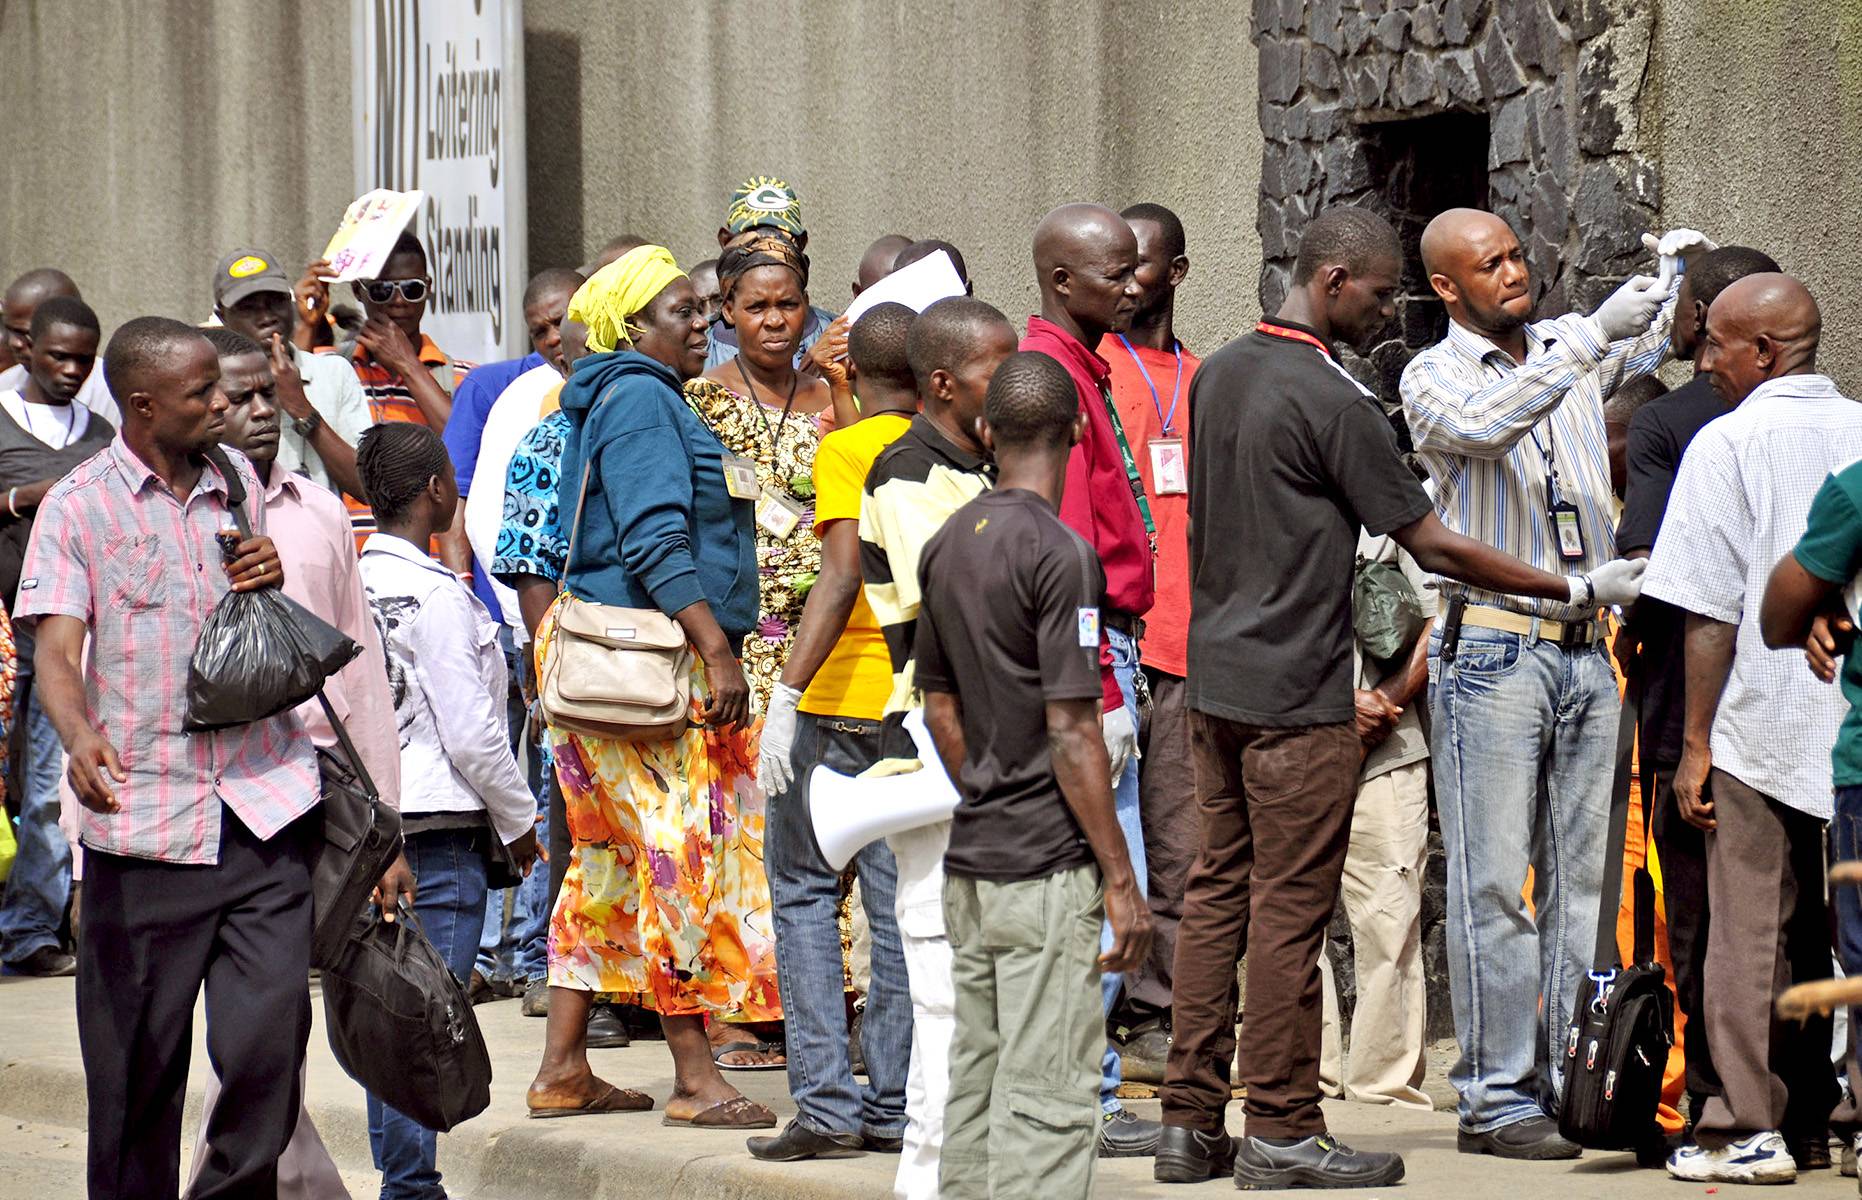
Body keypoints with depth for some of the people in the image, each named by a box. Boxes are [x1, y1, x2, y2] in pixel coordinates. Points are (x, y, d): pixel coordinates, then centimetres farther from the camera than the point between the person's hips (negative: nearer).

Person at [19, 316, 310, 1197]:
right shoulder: (79, 507, 1)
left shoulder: (238, 483, 14)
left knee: (270, 1033, -5)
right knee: (137, 1057, 1)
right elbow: (56, 649, -9)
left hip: (265, 803, 3)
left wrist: (272, 584, 1)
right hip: (145, 818, -3)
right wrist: (78, 736, -30)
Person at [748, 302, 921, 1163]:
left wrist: (787, 696, -22)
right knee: (901, 902, 8)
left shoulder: (845, 452, -9)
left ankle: (825, 1102, -4)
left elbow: (842, 580, -20)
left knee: (803, 888, 5)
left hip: (843, 700, -5)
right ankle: (893, 1108, 8)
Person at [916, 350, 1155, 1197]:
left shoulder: (946, 546, 9)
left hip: (969, 864, 8)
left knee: (977, 1082, 12)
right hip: (1048, 872, -8)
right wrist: (1121, 879, -13)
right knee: (1048, 1095, -7)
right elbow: (1073, 735, -17)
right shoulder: (1058, 553, -15)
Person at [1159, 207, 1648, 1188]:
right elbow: (1432, 547, -13)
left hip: (1215, 679, 8)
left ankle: (1190, 1121, 11)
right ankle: (1281, 1133, 0)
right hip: (1297, 696, -8)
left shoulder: (1215, 374, 10)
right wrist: (1579, 591, -7)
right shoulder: (1332, 400, -15)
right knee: (1289, 911, -3)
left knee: (1217, 892, 10)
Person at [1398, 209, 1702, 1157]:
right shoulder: (1432, 377, -1)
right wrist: (1590, 339, -28)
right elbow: (1482, 427, -22)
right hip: (1493, 648, -5)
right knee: (1494, 885, -5)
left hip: (1587, 649, 5)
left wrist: (1689, 272, -4)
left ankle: (1575, 1080, 10)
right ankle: (1495, 1098, -3)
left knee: (1587, 878, 5)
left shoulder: (1573, 348, 14)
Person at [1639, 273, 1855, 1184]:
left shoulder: (1728, 443, -7)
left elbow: (1711, 611, -9)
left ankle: (1750, 1129, -2)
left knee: (1751, 936, 0)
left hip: (1762, 730, -4)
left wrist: (1695, 743, -5)